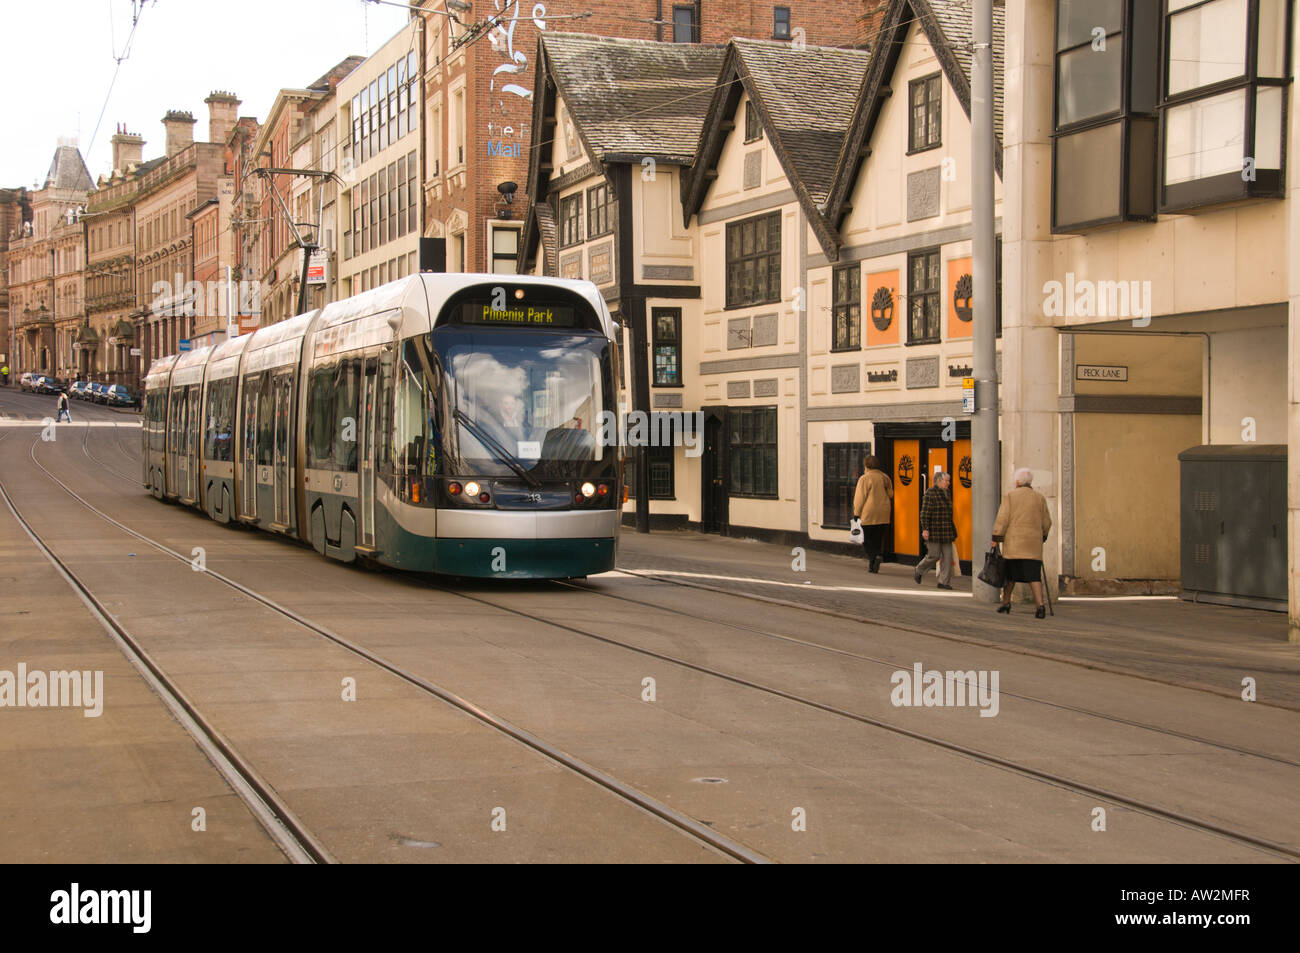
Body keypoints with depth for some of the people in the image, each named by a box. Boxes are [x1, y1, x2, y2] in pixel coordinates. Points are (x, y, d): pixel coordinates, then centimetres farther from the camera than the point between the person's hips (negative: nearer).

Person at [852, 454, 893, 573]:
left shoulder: (864, 478, -10)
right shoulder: (885, 478, 8)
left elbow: (860, 498, -10)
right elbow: (890, 495, 15)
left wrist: (856, 513, -4)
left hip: (868, 514, -6)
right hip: (883, 515, 6)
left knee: (867, 540, 3)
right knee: (878, 540, 9)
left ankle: (874, 556, -20)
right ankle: (874, 567, 8)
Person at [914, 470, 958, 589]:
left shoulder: (947, 493, 14)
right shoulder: (930, 493, -9)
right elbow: (925, 513, -13)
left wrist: (952, 531, 22)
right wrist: (925, 529, -19)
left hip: (946, 531, 7)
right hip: (934, 531, -7)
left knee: (948, 556, 2)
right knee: (934, 555, -3)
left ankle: (944, 582, 6)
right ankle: (918, 572, 21)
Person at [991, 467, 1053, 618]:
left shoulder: (1010, 496, 0)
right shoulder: (1040, 498, 9)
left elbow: (1002, 519, -7)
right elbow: (1046, 522, 12)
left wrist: (996, 538, -4)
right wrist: (1042, 537, 26)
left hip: (1013, 542, -2)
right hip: (1033, 543, 2)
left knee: (1010, 573, 13)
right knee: (1034, 574, -4)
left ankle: (1006, 602, 20)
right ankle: (1040, 605, -18)